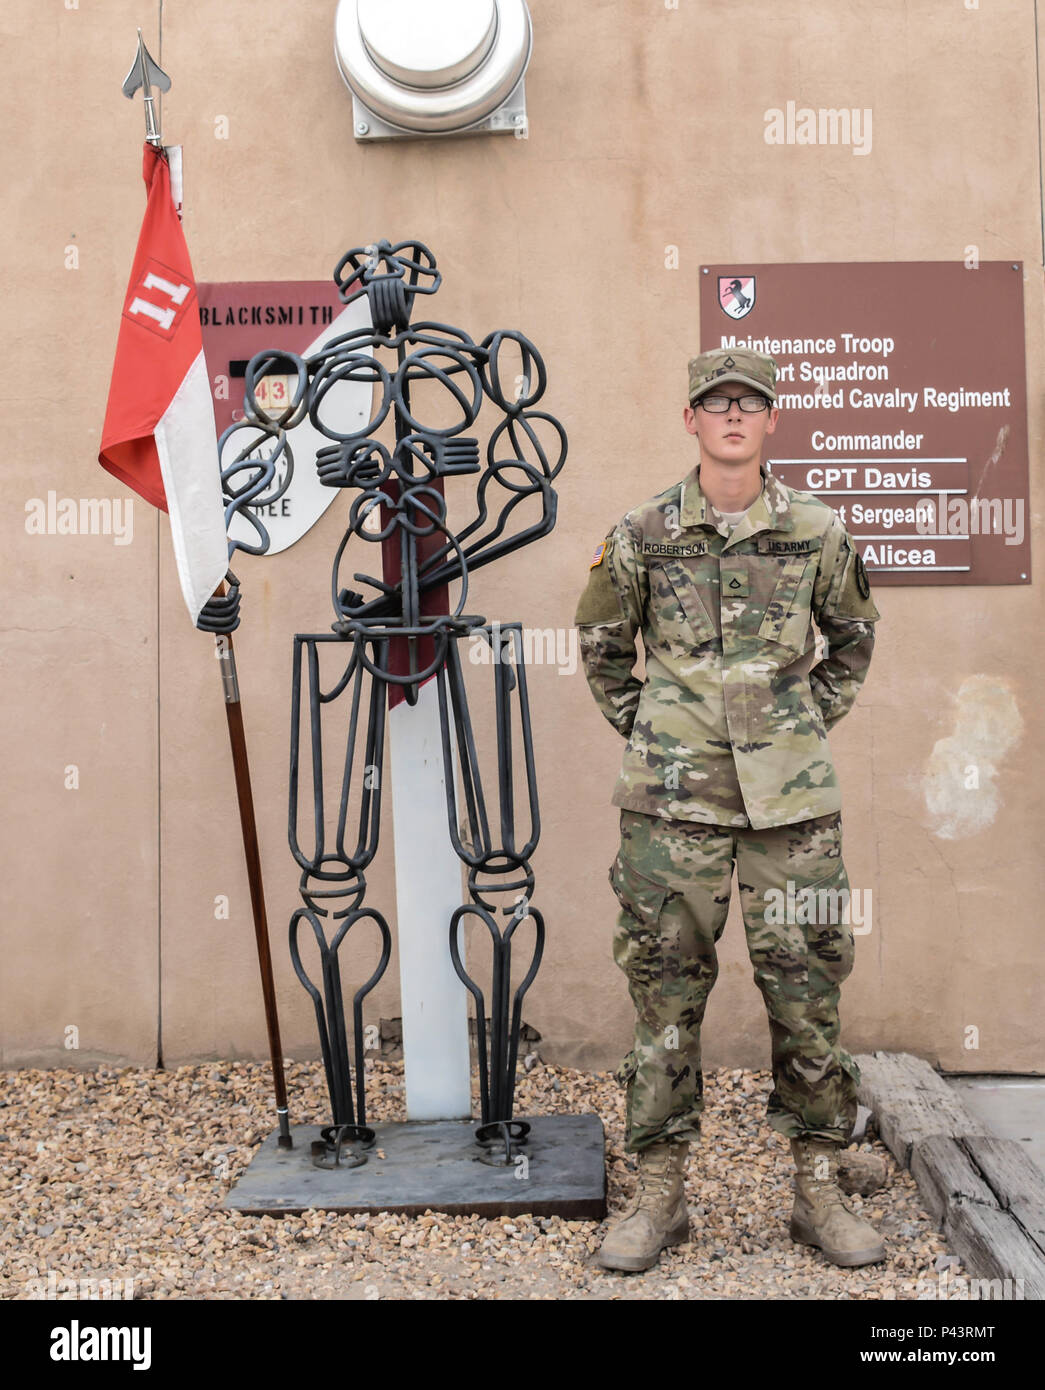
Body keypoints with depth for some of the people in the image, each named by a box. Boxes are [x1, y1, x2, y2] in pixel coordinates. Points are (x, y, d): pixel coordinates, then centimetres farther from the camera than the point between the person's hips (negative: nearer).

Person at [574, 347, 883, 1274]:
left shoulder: (817, 531, 5)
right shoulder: (643, 536, 2)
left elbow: (852, 637, 19)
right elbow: (601, 642, 15)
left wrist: (815, 722, 11)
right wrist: (639, 727, 8)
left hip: (792, 800, 1)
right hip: (673, 801, 0)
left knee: (808, 994, 6)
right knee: (666, 994, 5)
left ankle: (820, 1192, 22)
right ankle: (660, 1197, 19)